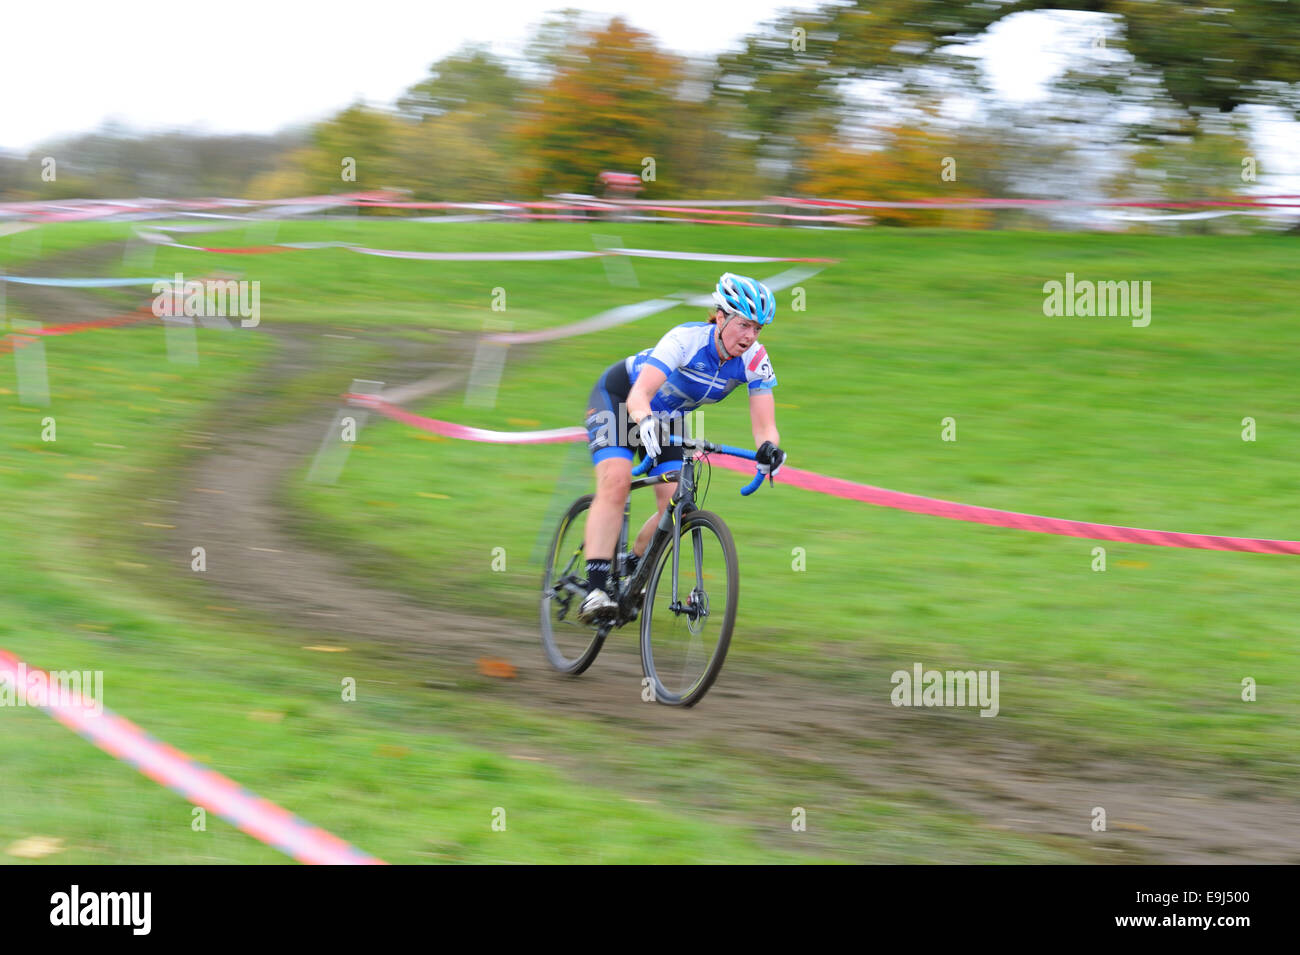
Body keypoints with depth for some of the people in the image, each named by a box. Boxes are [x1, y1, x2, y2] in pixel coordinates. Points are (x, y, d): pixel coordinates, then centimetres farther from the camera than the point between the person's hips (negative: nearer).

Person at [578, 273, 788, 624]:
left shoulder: (754, 361, -21)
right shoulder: (685, 339, -35)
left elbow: (764, 424, -25)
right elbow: (639, 395, -45)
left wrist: (768, 448, -48)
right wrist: (646, 424, -66)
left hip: (668, 417, 5)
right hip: (618, 397, -5)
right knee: (616, 480, -27)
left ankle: (631, 568, 13)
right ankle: (596, 591, -32)